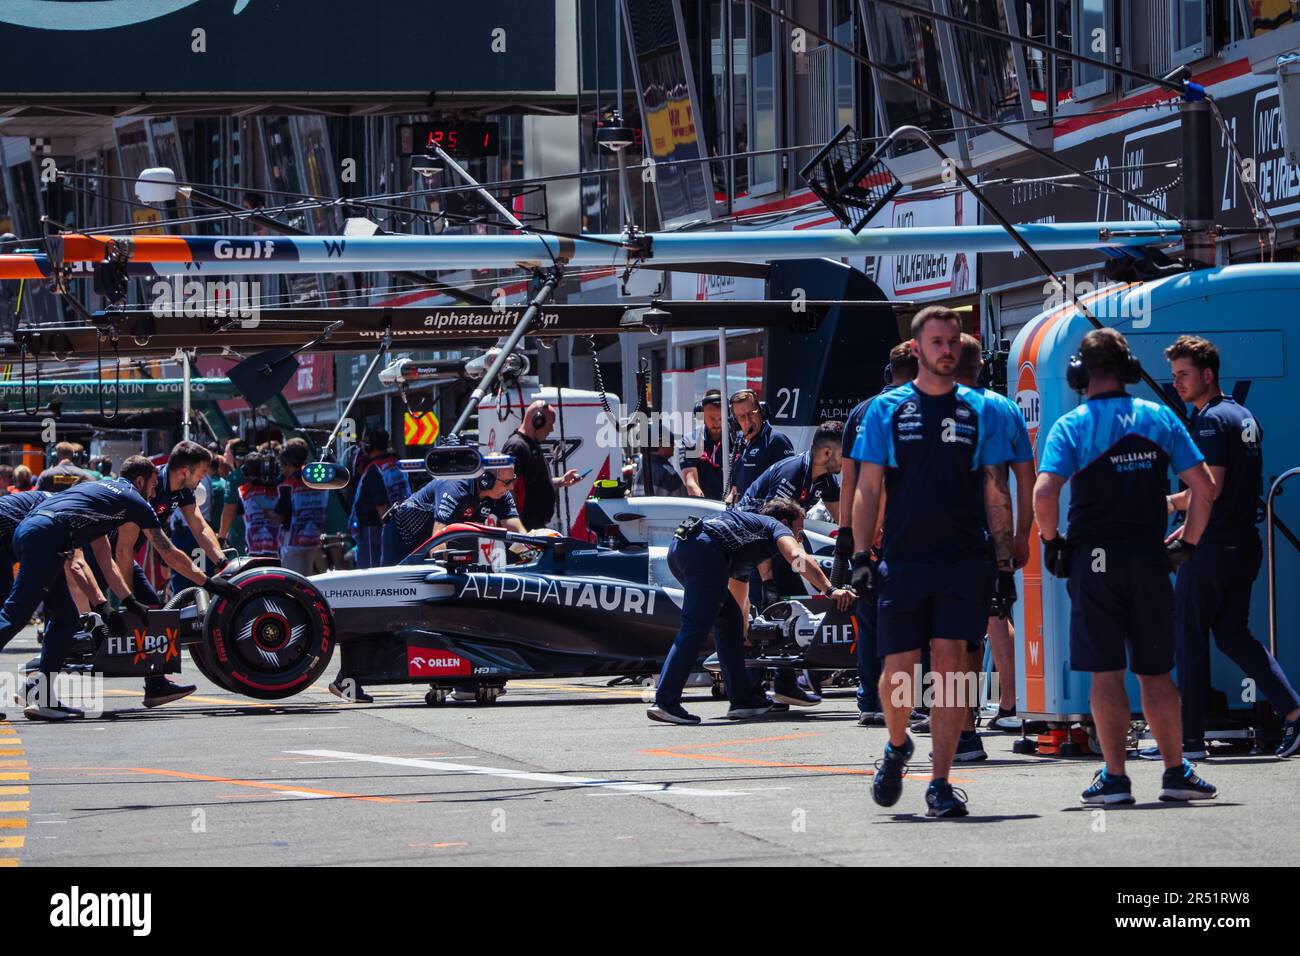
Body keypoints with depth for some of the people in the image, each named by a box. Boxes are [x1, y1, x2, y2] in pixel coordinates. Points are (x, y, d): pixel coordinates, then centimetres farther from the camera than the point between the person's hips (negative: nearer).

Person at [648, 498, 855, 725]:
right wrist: (830, 590, -12)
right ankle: (665, 702, -18)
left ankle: (742, 698, 20)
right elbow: (797, 557, -4)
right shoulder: (777, 527, 20)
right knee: (695, 627, -11)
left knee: (729, 619, 18)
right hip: (704, 548, -9)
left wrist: (743, 635, 60)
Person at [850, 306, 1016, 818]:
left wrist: (1004, 561, 0)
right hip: (902, 560, 0)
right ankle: (897, 746, 31)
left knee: (951, 662, -8)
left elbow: (996, 493, 8)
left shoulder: (981, 411, 8)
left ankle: (940, 783, -4)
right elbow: (867, 490, 6)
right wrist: (860, 558, -2)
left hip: (964, 562, 0)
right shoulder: (886, 410, 7)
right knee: (898, 670, 0)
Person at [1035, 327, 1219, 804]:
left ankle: (1115, 778, -2)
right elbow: (1204, 486, 0)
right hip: (1149, 560, 3)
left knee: (1106, 673, 0)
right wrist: (1187, 542, 11)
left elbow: (1045, 492, -18)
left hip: (1094, 560, -2)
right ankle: (1177, 772, 11)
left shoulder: (1071, 426, -4)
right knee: (1155, 672, 12)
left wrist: (1052, 541, -2)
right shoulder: (1160, 419, 4)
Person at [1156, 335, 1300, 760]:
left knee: (1189, 637, -1)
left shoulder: (1210, 420, -13)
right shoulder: (1244, 417, 16)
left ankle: (1189, 738, 1)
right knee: (1233, 634, 13)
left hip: (1212, 549, -9)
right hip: (1244, 544, 9)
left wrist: (1173, 503, -5)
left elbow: (1210, 488, -21)